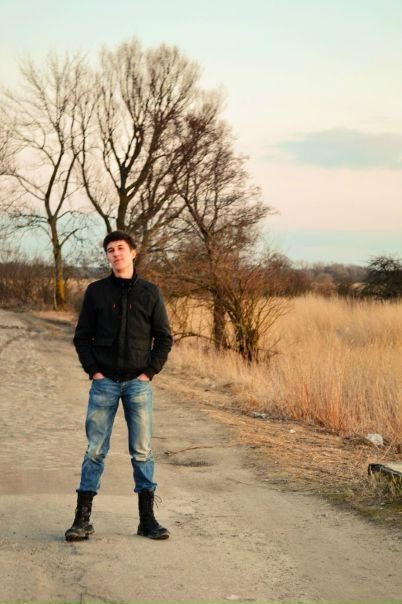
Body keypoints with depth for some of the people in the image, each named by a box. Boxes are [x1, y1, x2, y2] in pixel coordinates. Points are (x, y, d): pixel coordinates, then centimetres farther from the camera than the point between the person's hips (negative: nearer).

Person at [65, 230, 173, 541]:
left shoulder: (150, 292, 4)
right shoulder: (96, 291, 5)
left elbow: (164, 338, 6)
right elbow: (82, 337, 7)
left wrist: (149, 372, -4)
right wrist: (94, 371, -5)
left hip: (139, 383, 0)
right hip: (105, 383, 0)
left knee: (143, 451, 3)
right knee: (95, 450, 1)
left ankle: (147, 518, 10)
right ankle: (83, 518, 6)